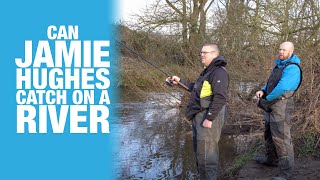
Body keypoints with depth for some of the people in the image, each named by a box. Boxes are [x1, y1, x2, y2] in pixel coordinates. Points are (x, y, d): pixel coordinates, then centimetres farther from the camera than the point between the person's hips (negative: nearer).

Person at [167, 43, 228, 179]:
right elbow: (196, 89, 28)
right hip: (199, 115, 11)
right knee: (199, 151, 18)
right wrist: (180, 81, 21)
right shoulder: (208, 71, 18)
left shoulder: (219, 72, -15)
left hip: (209, 116, -11)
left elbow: (220, 98, -23)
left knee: (206, 153, -8)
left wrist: (209, 118, -25)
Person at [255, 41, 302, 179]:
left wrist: (267, 99, -14)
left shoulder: (292, 68, -17)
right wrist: (263, 91, 3)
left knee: (281, 137, -9)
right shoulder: (278, 65, 15)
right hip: (271, 106, 10)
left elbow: (282, 88, -29)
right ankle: (271, 159, 40)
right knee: (269, 134, 22)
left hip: (281, 106, -10)